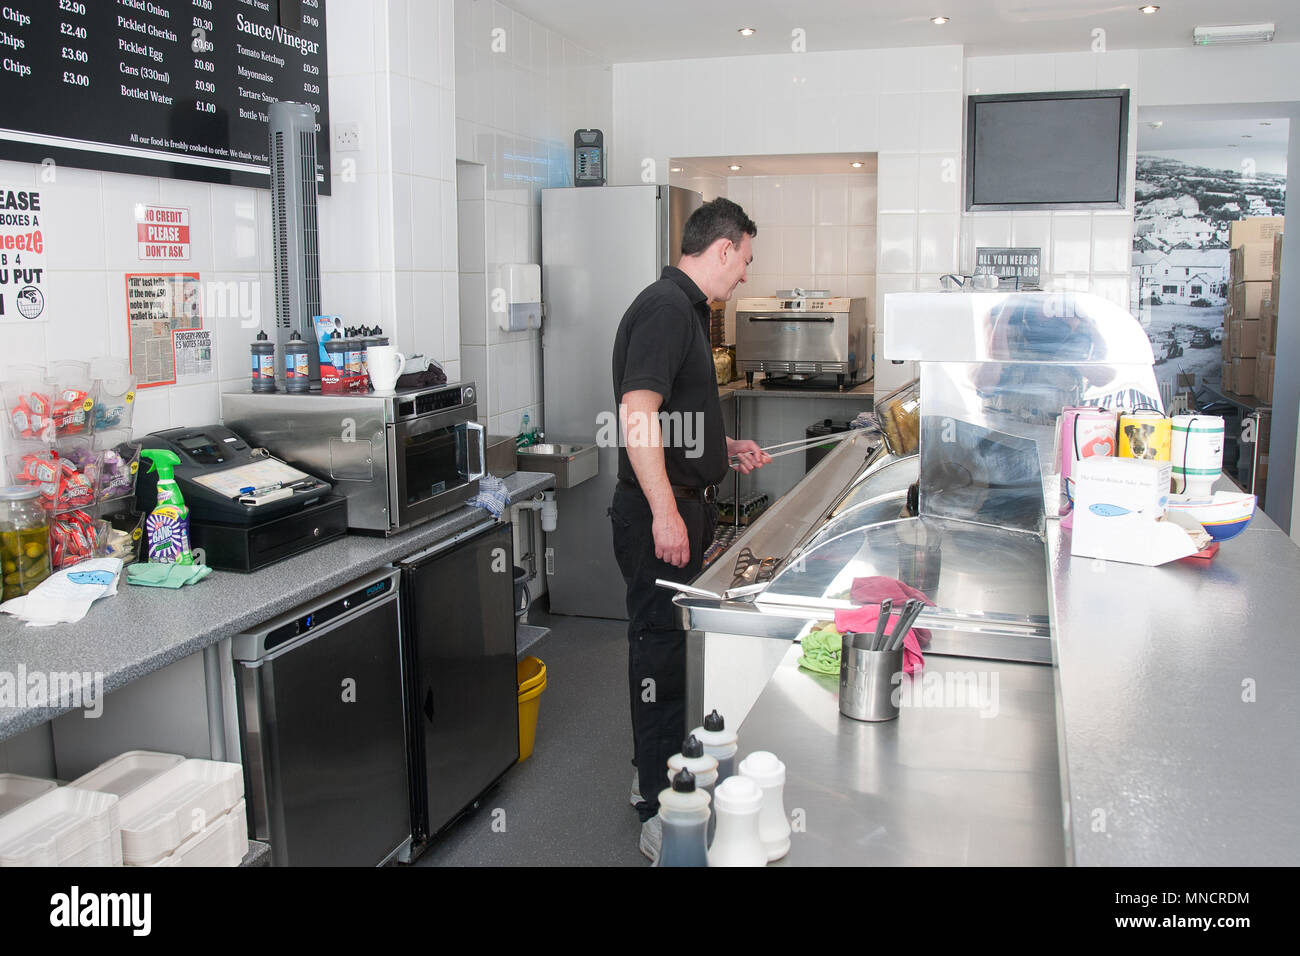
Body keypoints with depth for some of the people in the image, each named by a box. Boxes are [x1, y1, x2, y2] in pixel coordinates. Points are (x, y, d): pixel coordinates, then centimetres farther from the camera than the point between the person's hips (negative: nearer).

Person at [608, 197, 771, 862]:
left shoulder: (687, 308, 17)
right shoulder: (665, 308, -16)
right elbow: (637, 414, -25)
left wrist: (725, 450, 19)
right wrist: (665, 512, -27)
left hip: (684, 509, 11)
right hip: (659, 514, -11)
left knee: (669, 644, 18)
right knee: (660, 649, -4)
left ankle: (658, 775, 34)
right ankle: (660, 814, 5)